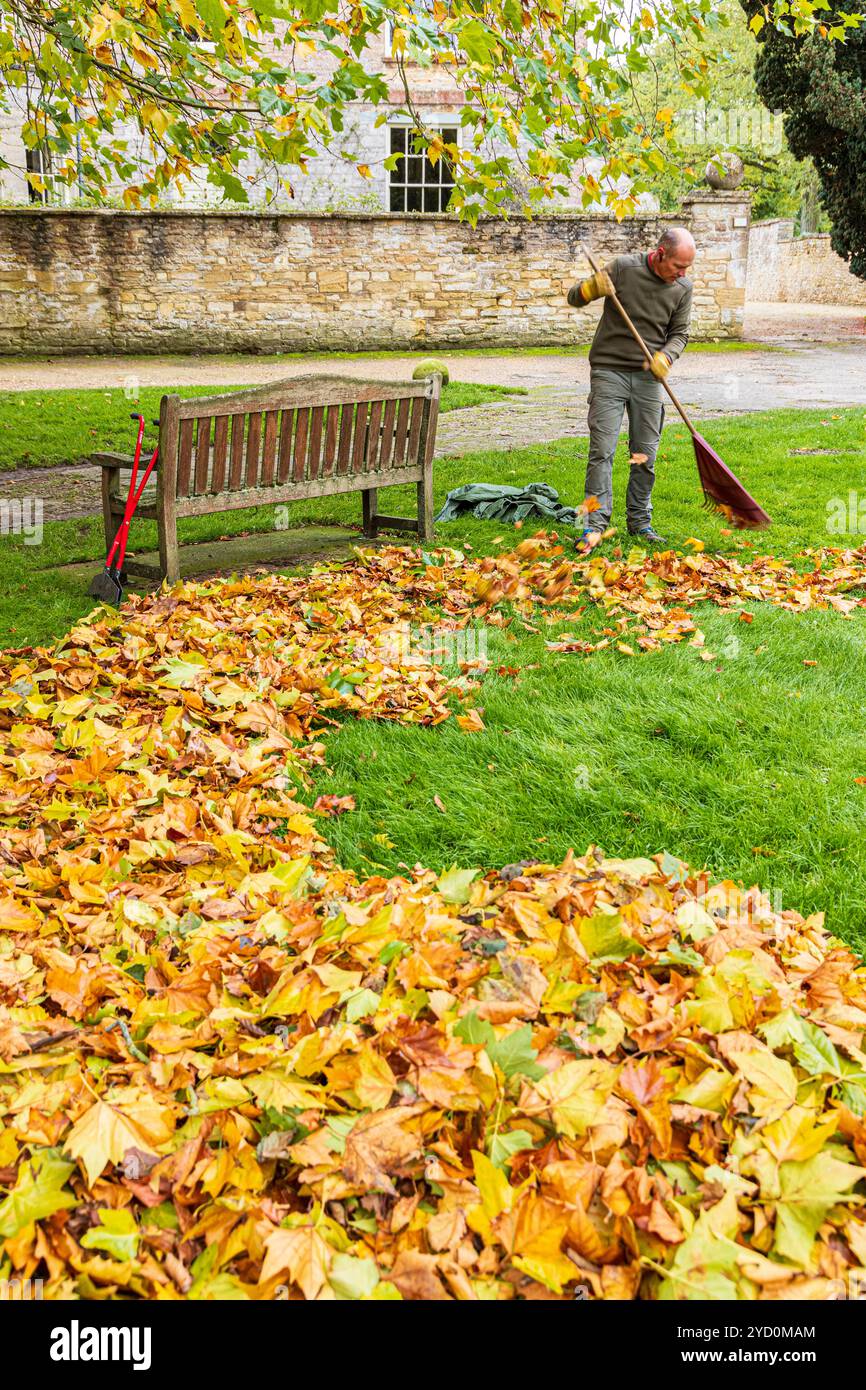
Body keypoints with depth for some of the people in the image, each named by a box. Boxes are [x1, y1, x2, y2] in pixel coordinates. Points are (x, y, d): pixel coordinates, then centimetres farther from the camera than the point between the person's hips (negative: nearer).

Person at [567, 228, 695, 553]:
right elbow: (574, 299, -2)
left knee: (645, 454, 7)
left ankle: (639, 522, 19)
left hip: (648, 377, 4)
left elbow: (679, 333, 11)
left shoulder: (683, 287, 1)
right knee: (602, 450, -9)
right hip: (609, 371, -3)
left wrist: (666, 356, -11)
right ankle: (595, 524, -9)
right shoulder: (623, 267, -9)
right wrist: (590, 288, -25)